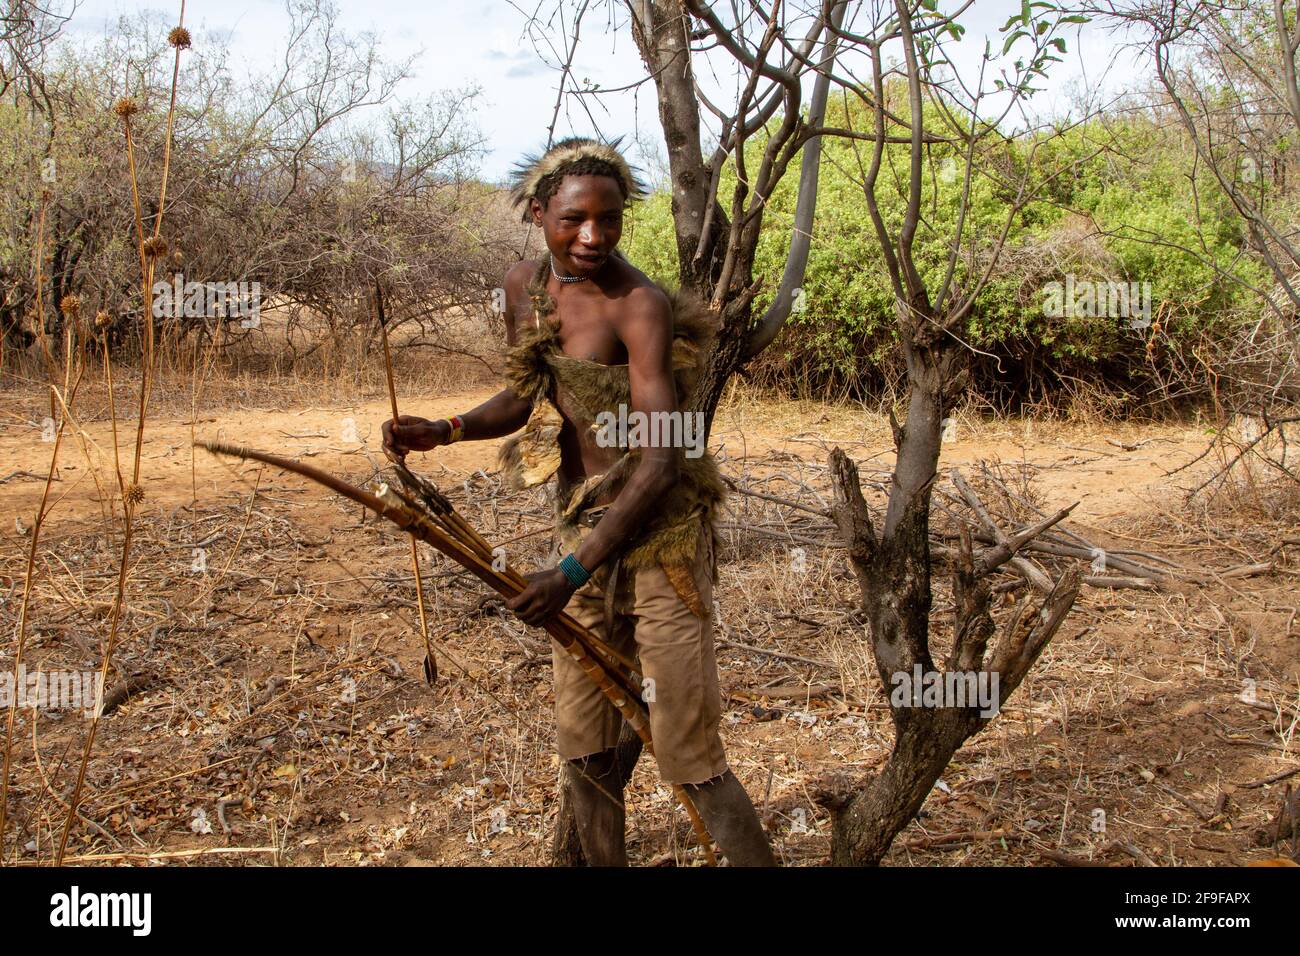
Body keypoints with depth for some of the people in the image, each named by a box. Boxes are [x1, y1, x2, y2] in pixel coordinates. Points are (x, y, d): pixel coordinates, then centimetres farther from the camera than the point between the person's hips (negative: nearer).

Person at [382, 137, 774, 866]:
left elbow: (660, 463, -24)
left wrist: (573, 572, -28)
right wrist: (444, 432, 3)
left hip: (658, 538, -7)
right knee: (583, 749, 15)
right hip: (581, 530, 7)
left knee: (690, 757, -3)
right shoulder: (526, 286, 4)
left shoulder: (640, 307, -18)